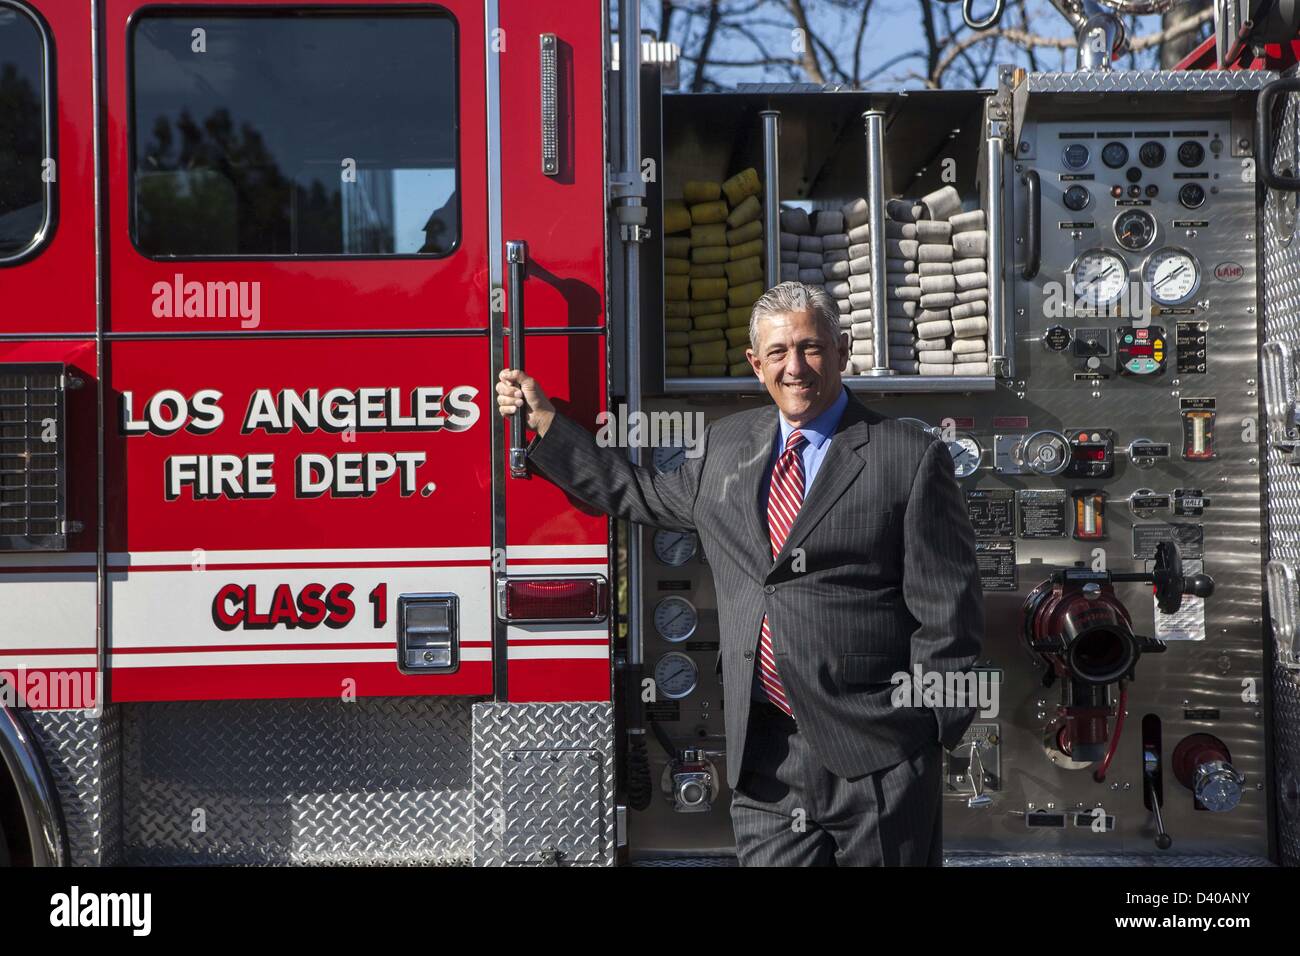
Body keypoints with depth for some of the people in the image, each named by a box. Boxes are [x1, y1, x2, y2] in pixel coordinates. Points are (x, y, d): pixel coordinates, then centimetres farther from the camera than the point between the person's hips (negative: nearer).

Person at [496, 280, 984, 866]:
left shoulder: (911, 458, -5)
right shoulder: (723, 446, 11)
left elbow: (947, 612, -5)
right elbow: (641, 496, 27)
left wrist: (931, 732, -7)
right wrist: (544, 419, 27)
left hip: (875, 762, -4)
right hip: (764, 759, 4)